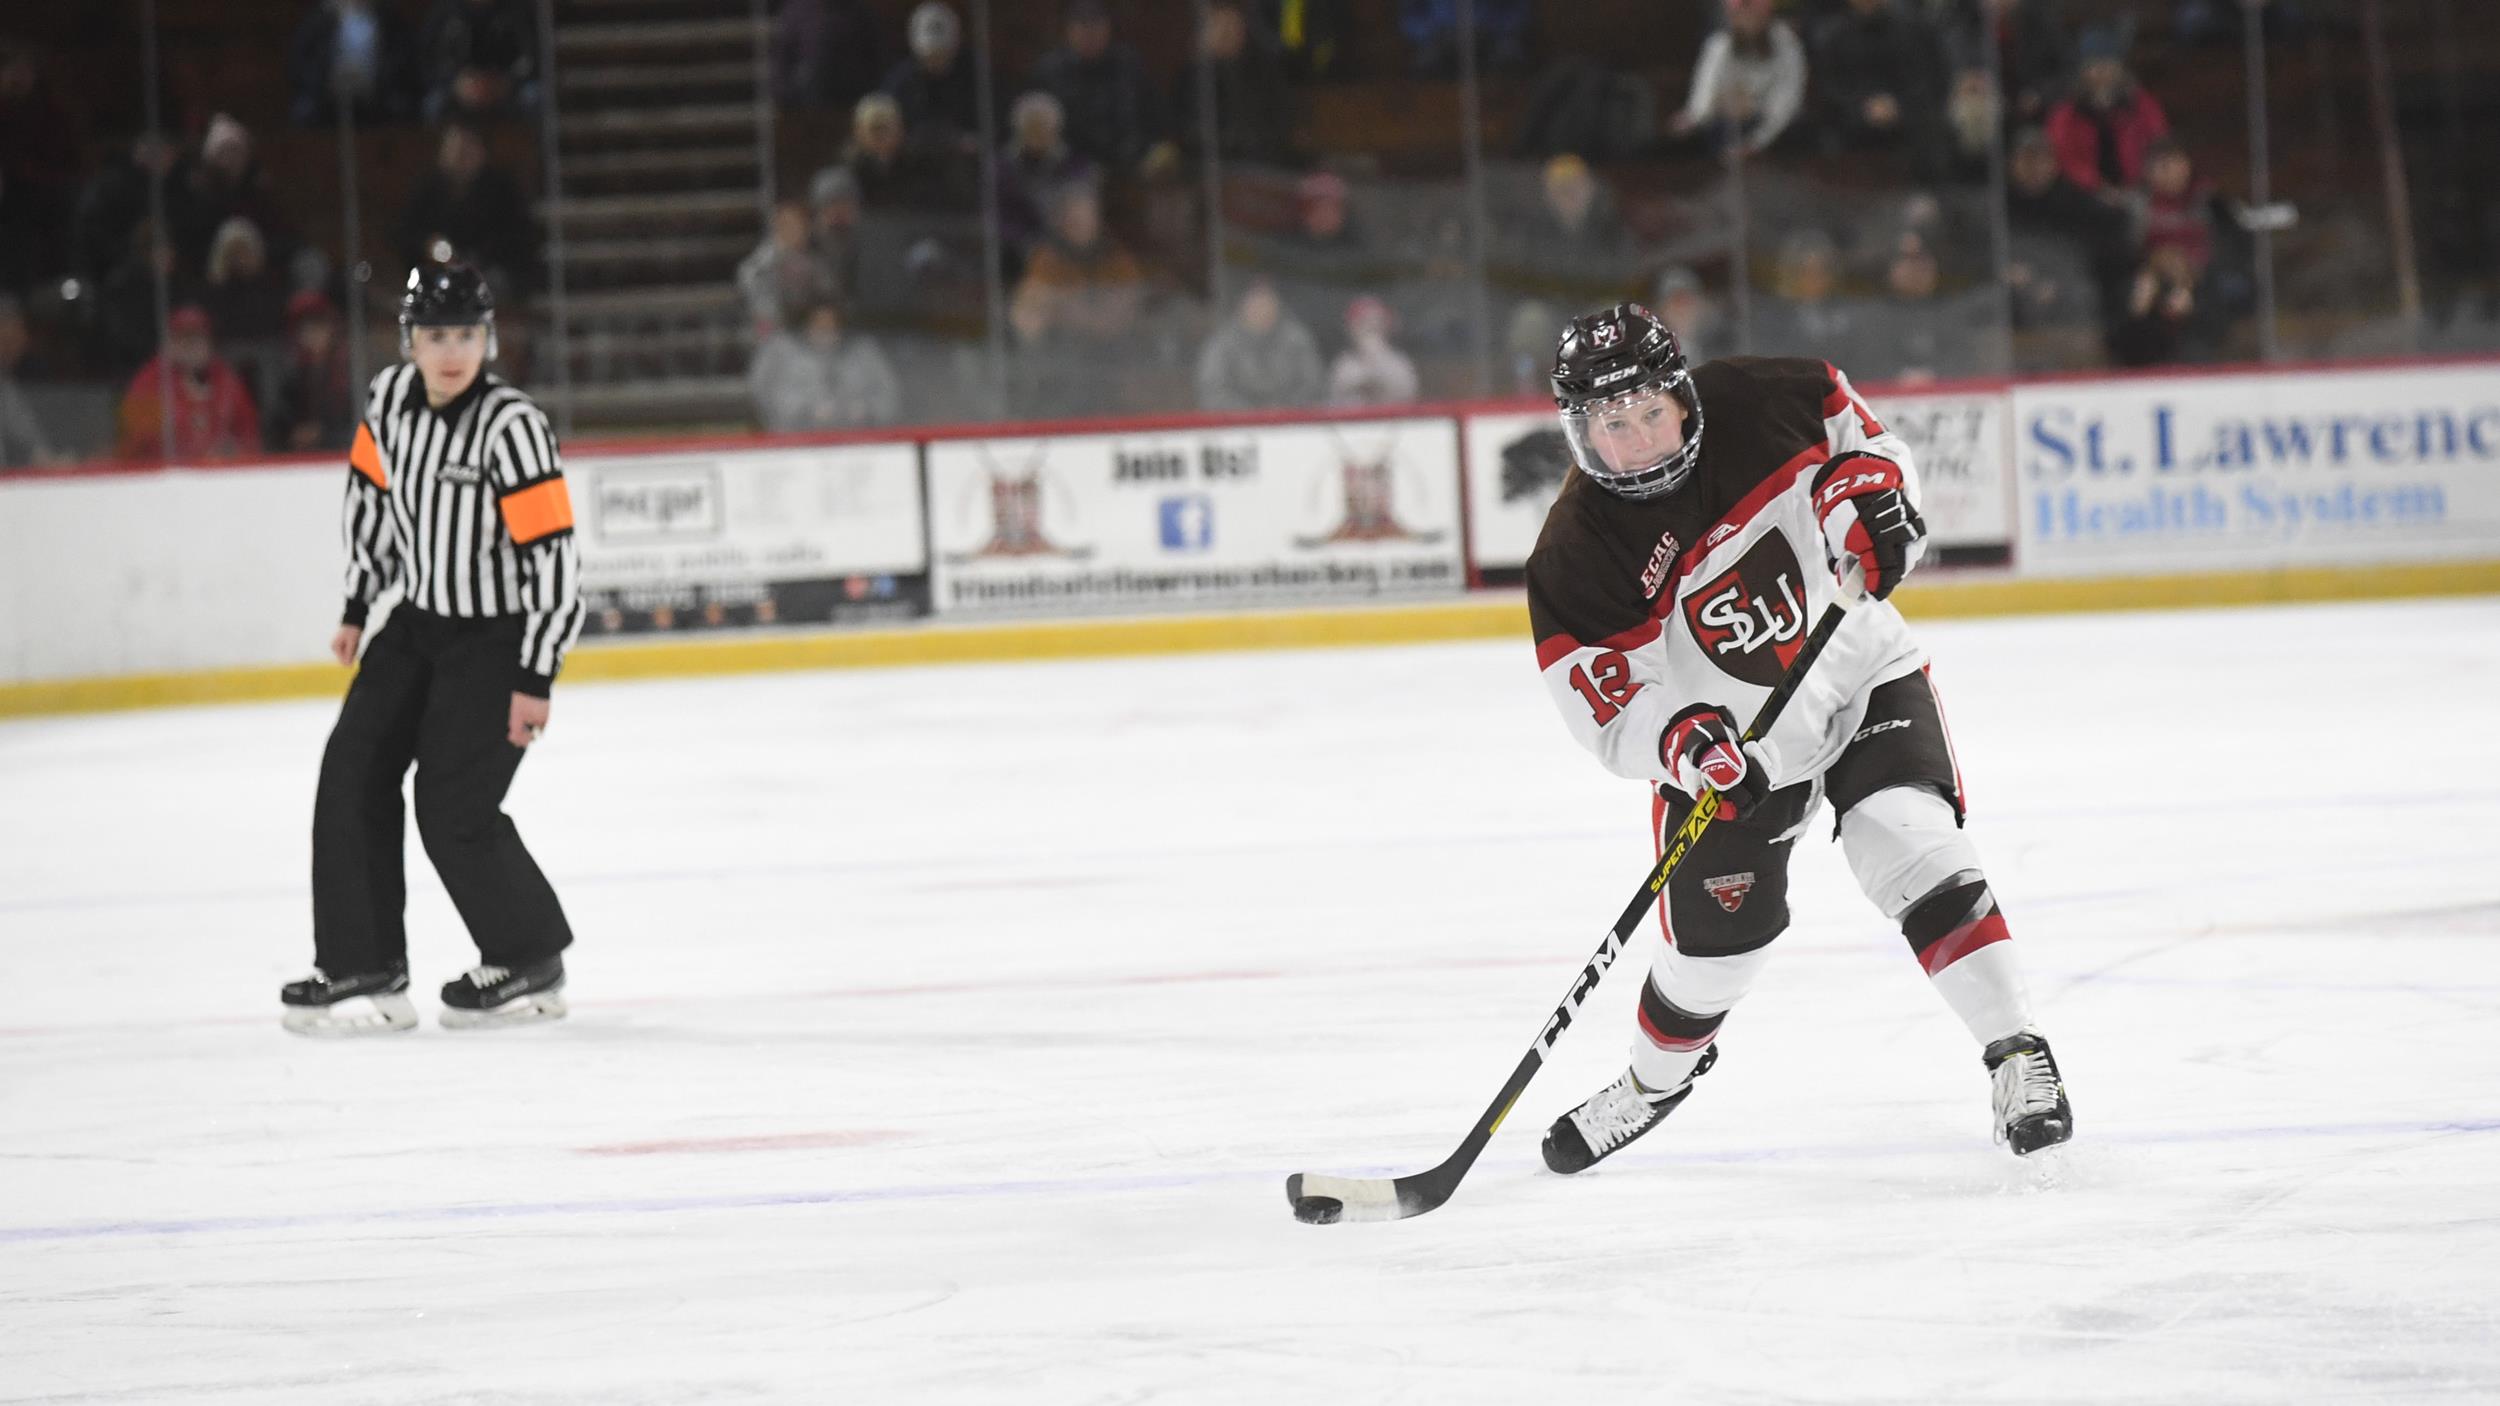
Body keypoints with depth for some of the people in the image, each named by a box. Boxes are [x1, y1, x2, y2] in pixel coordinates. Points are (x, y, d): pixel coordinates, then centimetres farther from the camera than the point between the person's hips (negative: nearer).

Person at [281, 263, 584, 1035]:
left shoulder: (511, 427, -26)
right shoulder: (389, 398, -6)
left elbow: (555, 556, -23)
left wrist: (535, 679, -21)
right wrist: (357, 606, 16)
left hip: (496, 636, -7)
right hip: (418, 618, 7)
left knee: (453, 809, -9)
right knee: (353, 775, -2)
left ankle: (529, 964, 11)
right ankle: (364, 969, 4)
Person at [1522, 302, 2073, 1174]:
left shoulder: (1754, 405, -18)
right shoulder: (1577, 555, -22)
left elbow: (1849, 417, 3)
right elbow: (1611, 711, -21)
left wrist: (1872, 496, -15)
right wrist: (1683, 743, -40)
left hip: (1863, 674, 0)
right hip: (1732, 745, 0)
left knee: (1912, 847, -22)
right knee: (1715, 942, 5)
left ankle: (2018, 1057, -17)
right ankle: (1657, 1077, 38)